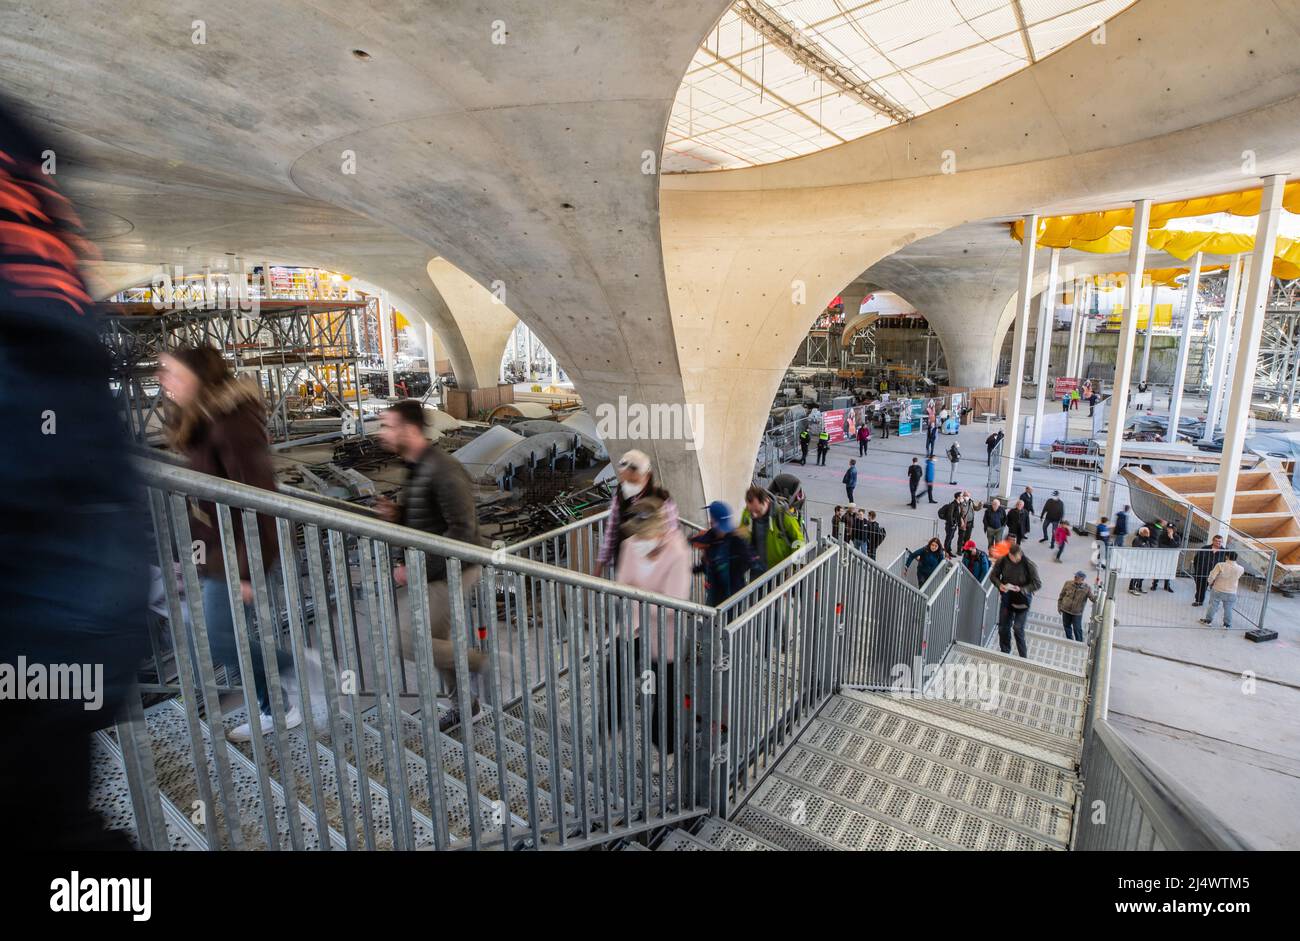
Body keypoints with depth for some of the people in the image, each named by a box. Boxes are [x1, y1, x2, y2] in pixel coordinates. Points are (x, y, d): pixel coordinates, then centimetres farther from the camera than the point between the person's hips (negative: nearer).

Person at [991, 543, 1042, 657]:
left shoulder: (1029, 565, -19)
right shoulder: (1002, 561, -11)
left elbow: (1037, 584, -12)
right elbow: (993, 575, 3)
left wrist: (1021, 589, -25)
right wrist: (1000, 585, -16)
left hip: (1022, 600, -4)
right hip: (1007, 598, 4)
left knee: (1018, 628, -10)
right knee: (1003, 627, 12)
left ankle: (1023, 657, 6)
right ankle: (1004, 652, 31)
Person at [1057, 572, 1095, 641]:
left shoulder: (1087, 588, -13)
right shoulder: (1068, 583, -8)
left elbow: (1093, 598, -20)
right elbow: (1061, 595, 3)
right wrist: (1059, 606, 7)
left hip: (1077, 613, -3)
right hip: (1065, 610, 3)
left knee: (1077, 629, 2)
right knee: (1067, 626, 16)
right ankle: (1070, 641, 35)